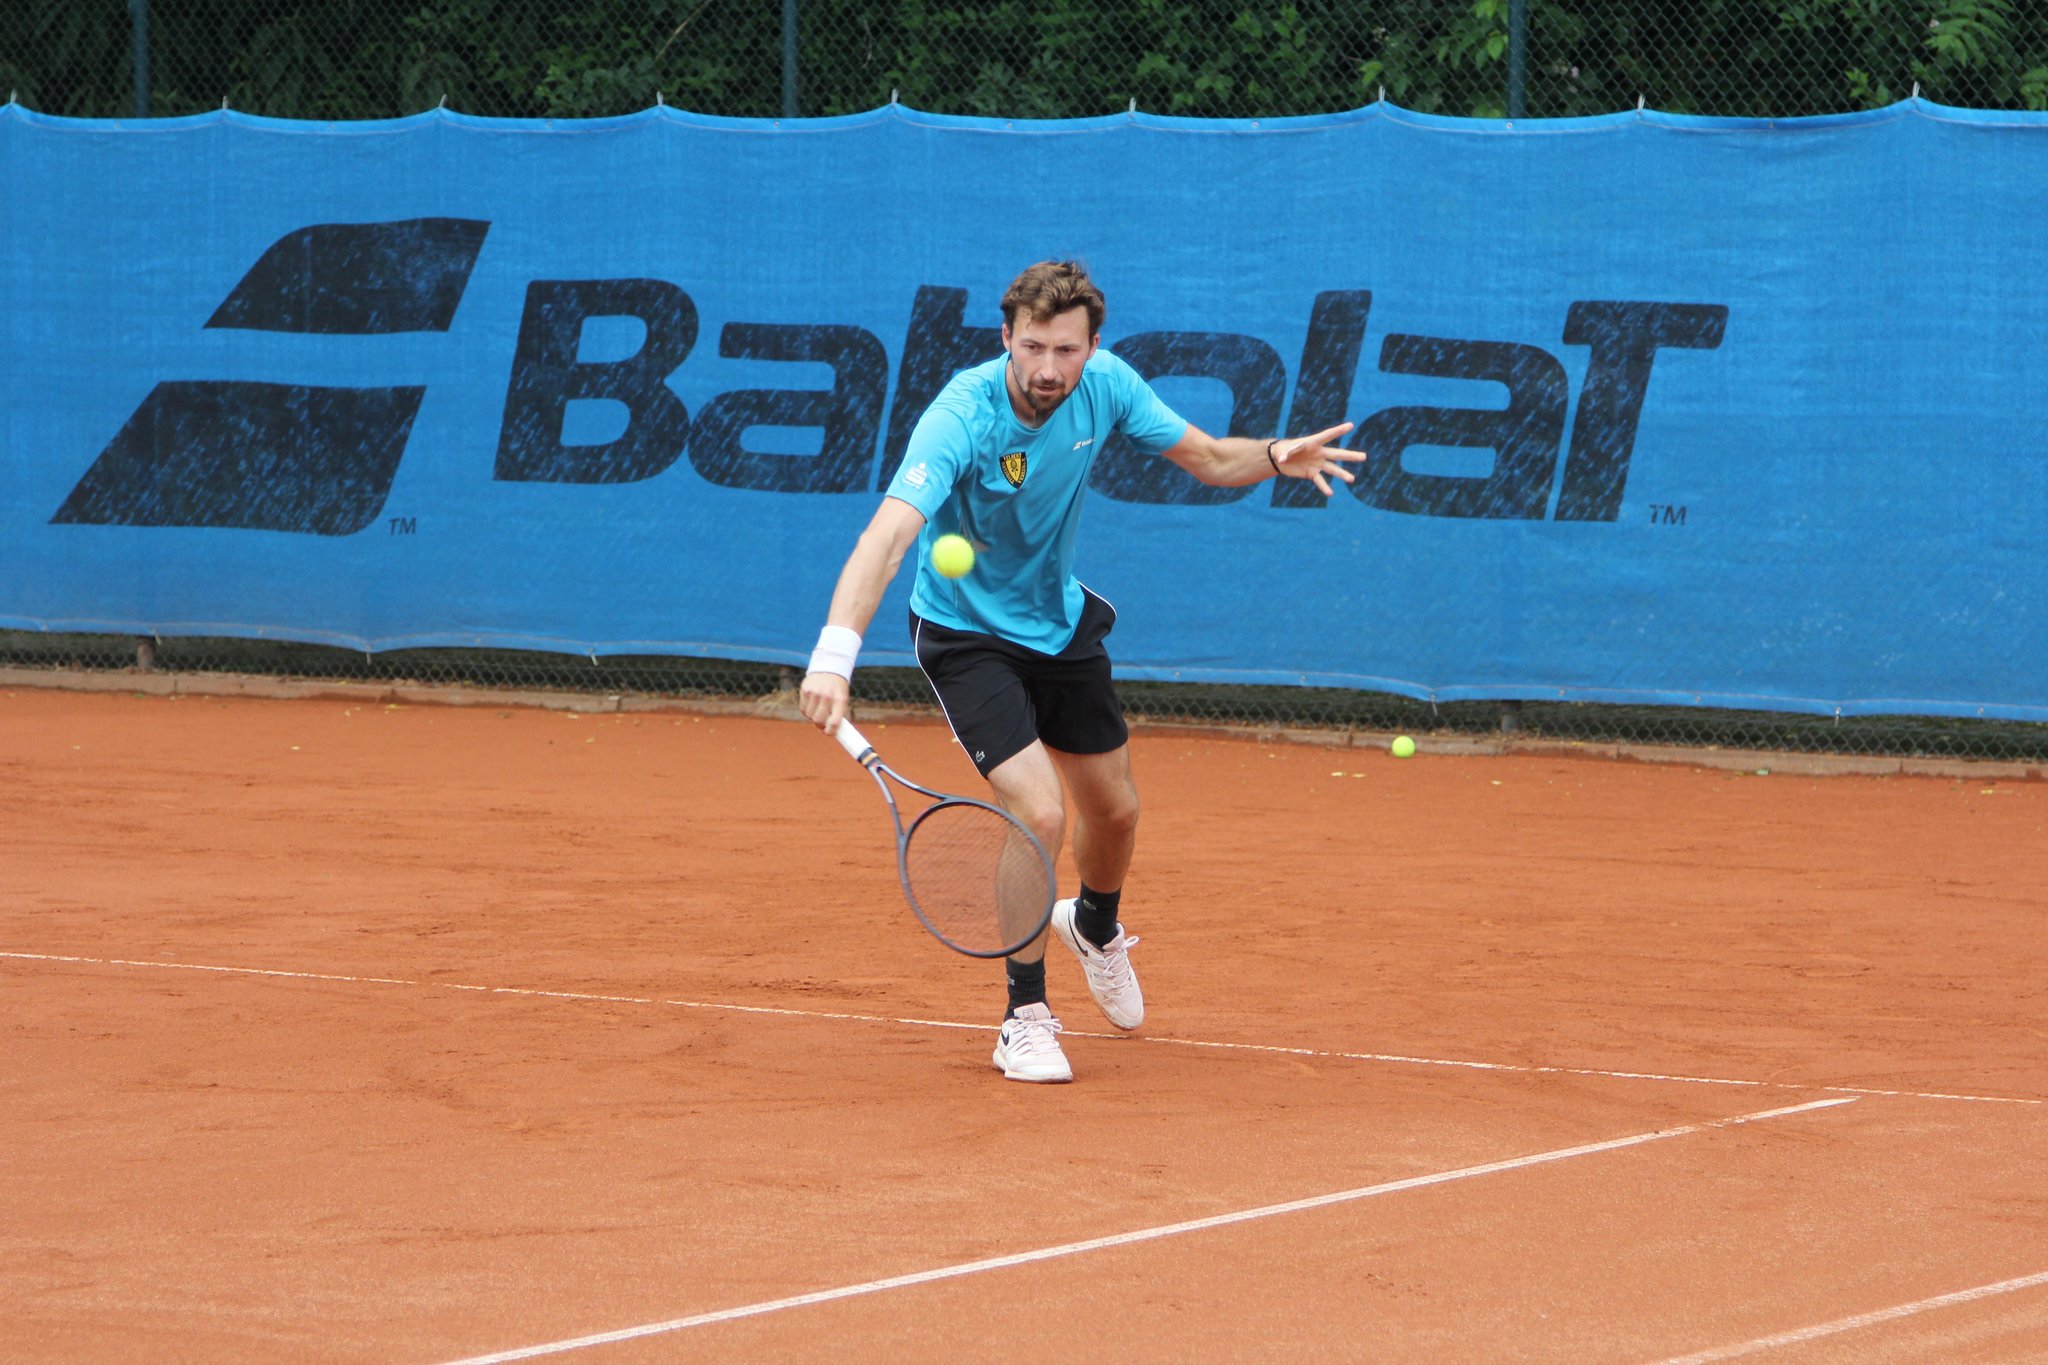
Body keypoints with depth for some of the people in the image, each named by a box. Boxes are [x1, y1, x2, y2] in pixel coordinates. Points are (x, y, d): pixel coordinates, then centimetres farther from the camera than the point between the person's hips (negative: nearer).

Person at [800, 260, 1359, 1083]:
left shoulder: (1106, 387, -16)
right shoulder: (962, 418, -33)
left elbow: (1208, 459, -1)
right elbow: (888, 536, -46)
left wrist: (1276, 457, -23)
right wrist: (835, 653, -60)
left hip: (1060, 621, 6)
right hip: (967, 634, -6)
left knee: (1113, 811, 17)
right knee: (1038, 815, -20)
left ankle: (1096, 926, 53)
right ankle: (1025, 1018, 0)